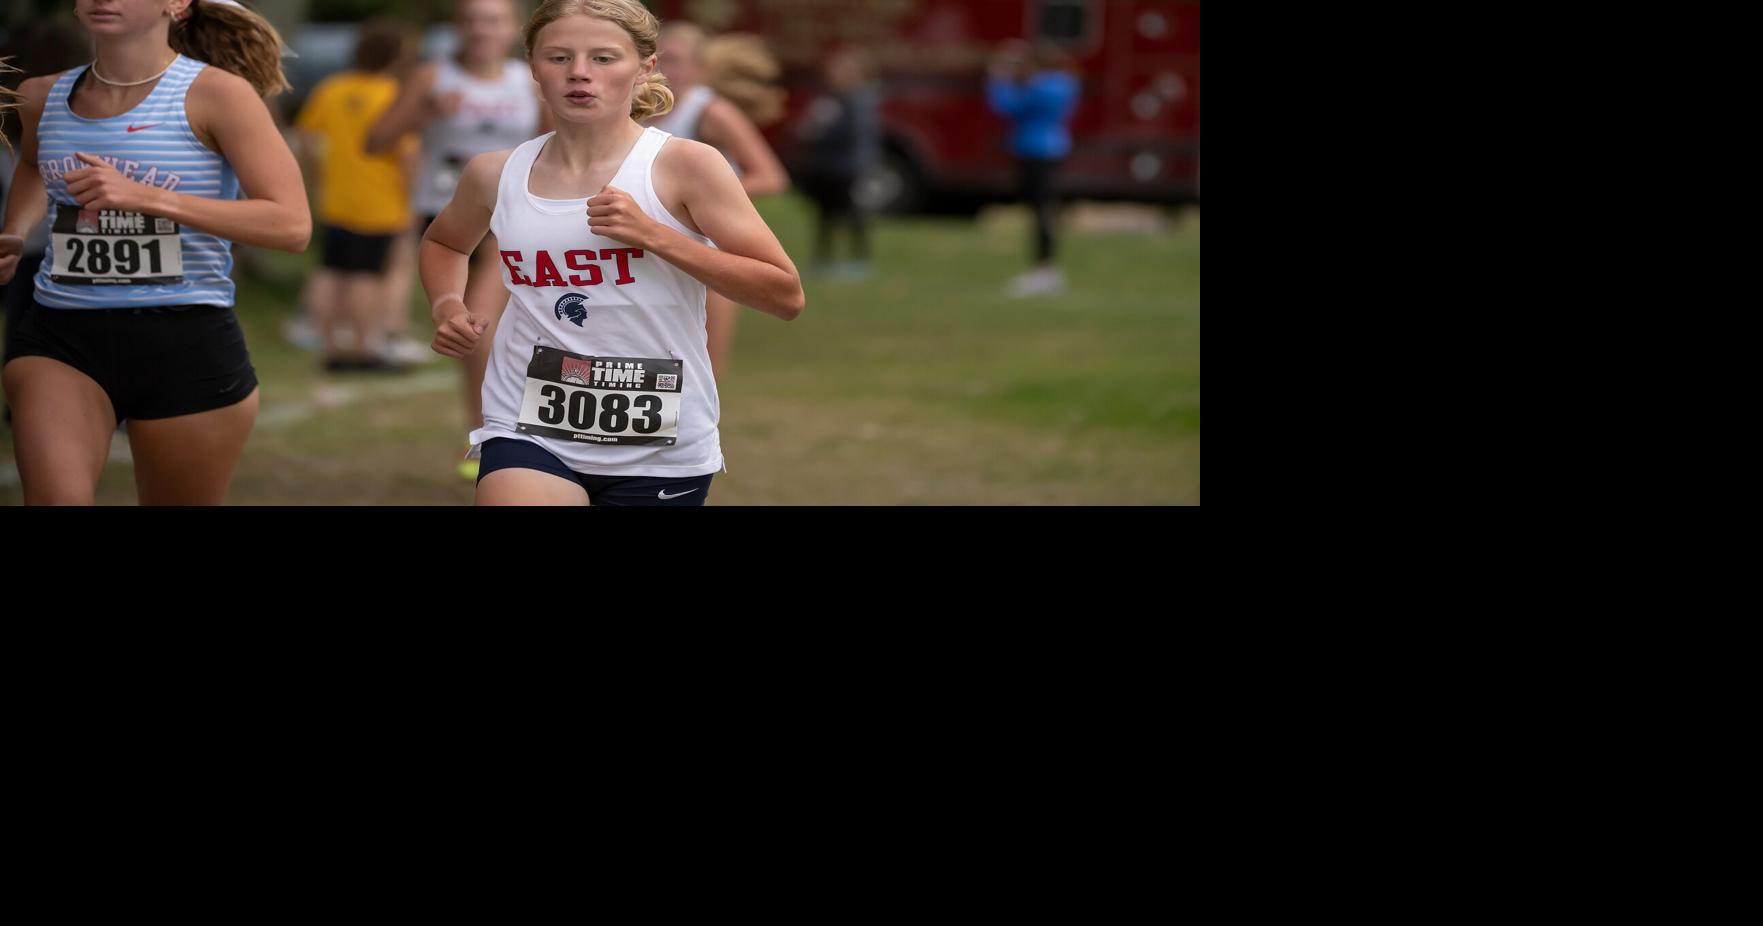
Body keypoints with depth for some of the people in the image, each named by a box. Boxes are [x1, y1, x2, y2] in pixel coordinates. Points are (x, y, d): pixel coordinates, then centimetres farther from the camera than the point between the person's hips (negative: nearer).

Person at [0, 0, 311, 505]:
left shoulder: (216, 95, -7)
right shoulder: (43, 97, 8)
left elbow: (292, 225, -15)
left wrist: (146, 198, -21)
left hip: (187, 344, -2)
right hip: (60, 336, 2)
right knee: (55, 497, -24)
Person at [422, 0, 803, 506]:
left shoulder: (685, 166, -9)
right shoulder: (496, 175, 2)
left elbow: (786, 296, -11)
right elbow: (443, 243, 26)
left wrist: (653, 234, -19)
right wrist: (448, 307, 4)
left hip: (662, 450, -1)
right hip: (529, 433, 1)